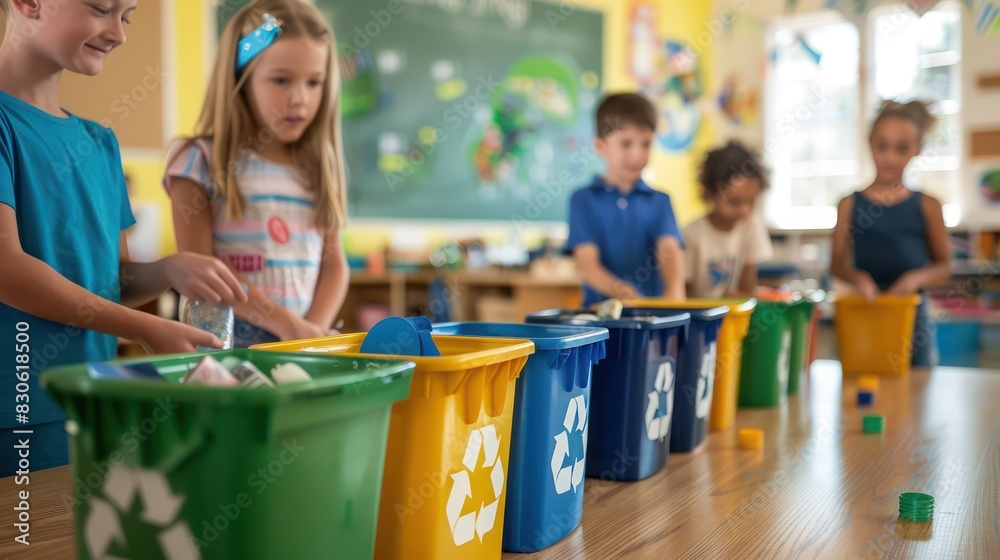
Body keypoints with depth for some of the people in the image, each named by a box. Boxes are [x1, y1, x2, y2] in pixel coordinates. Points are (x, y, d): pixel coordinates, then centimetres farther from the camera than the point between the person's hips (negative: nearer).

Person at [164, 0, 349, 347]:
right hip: (222, 344, -2)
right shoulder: (200, 162, -1)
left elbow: (333, 263, 9)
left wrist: (314, 329, -8)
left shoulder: (317, 169, 10)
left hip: (303, 346, 3)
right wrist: (284, 322, -11)